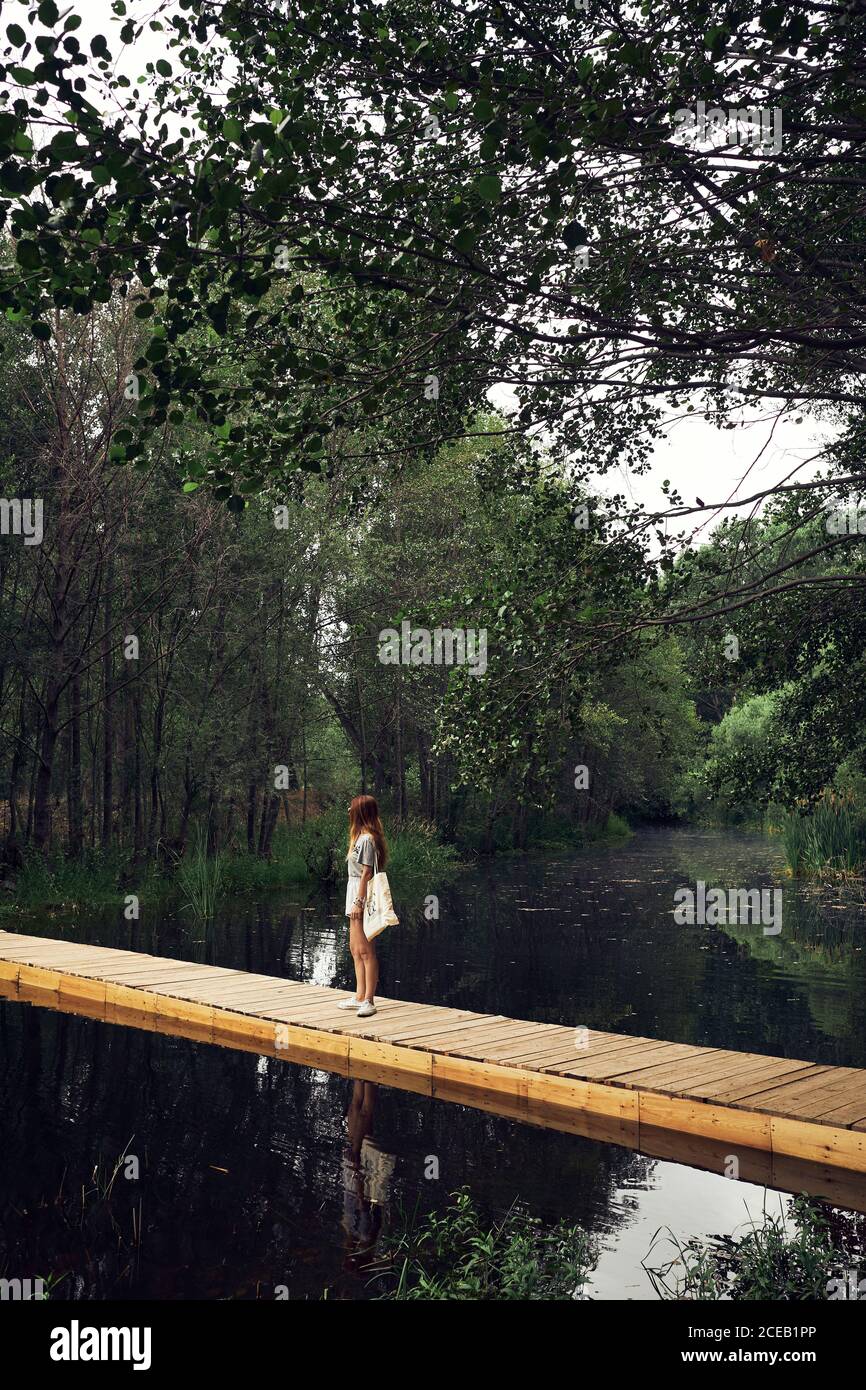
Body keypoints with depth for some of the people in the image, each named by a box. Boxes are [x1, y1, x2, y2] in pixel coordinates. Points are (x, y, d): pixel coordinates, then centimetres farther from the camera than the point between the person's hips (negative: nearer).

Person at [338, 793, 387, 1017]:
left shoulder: (367, 839, -15)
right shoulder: (361, 837, 16)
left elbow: (366, 873, -18)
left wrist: (359, 902, -19)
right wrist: (355, 901, 14)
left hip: (363, 896, -11)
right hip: (355, 893, 11)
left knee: (366, 951, -6)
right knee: (355, 949, 15)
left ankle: (369, 1001, -1)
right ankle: (360, 996, 23)